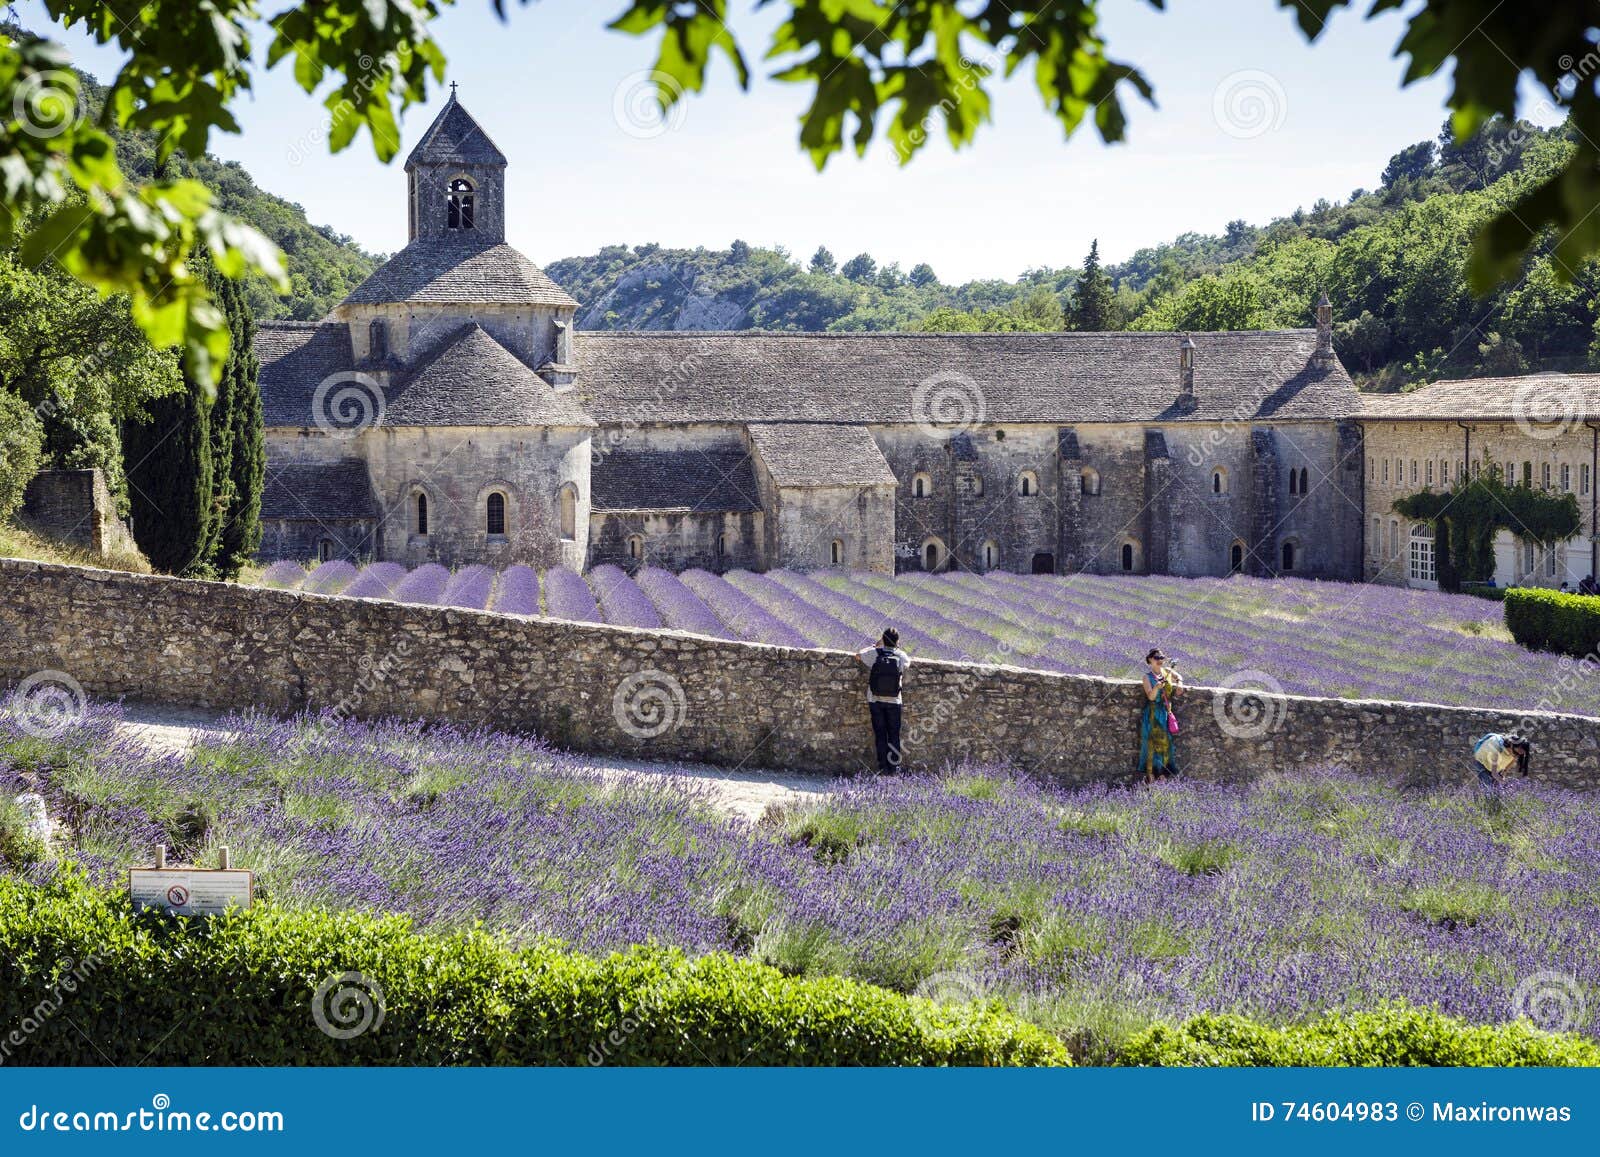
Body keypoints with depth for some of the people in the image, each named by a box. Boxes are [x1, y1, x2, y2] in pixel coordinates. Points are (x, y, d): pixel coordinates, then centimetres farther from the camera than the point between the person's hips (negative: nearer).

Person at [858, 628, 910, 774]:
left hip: (875, 701, 0)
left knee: (880, 735, 6)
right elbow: (909, 661, 16)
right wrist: (897, 647, 23)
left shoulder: (873, 654, -9)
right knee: (893, 735, 9)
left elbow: (858, 654, 10)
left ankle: (883, 767, 4)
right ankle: (894, 767, 8)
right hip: (894, 702, 0)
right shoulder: (901, 656, -7)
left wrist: (875, 645, 20)